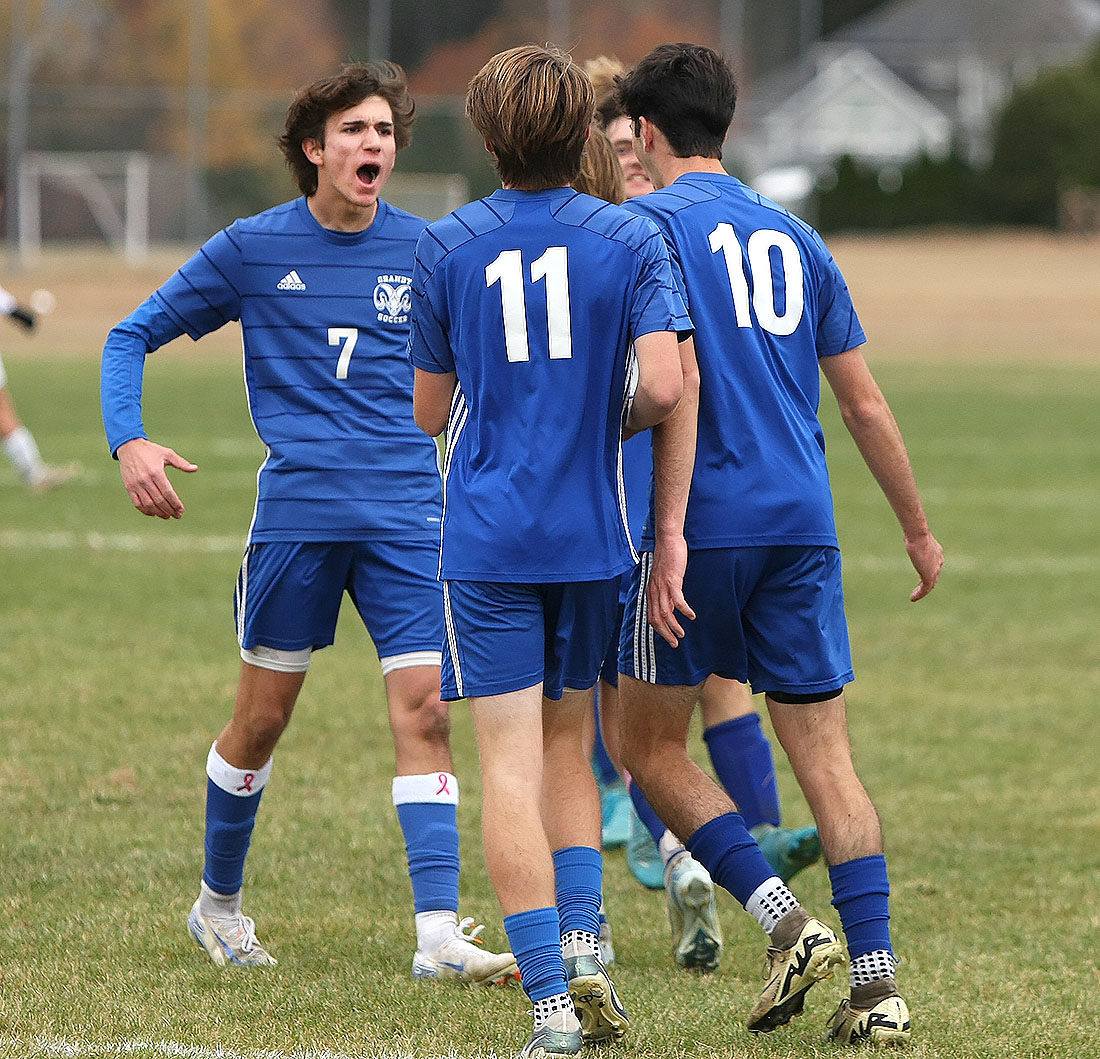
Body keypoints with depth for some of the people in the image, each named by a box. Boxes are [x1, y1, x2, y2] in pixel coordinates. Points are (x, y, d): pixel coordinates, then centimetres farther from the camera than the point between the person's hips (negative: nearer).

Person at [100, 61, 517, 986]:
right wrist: (129, 439, -10)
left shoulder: (426, 251, 6)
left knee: (423, 708, -10)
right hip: (297, 510, -1)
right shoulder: (253, 249, 0)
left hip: (407, 515, 1)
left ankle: (439, 934, -13)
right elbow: (135, 334, 6)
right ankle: (219, 902, 29)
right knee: (263, 717, 8)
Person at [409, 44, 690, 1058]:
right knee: (567, 744, 20)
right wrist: (613, 417, 9)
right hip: (593, 534, 2)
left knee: (510, 764, -4)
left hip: (487, 540, -2)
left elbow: (430, 412, 7)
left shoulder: (447, 248, 0)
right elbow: (663, 386, -13)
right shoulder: (632, 241, -1)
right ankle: (582, 945, 6)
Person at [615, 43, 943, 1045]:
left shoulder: (651, 223, -2)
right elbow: (866, 405, 17)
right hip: (803, 523, 5)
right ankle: (877, 985, -3)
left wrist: (668, 526, -20)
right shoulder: (792, 236, 15)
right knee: (826, 756, 5)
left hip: (702, 518, -5)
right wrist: (918, 528, 26)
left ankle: (786, 921, -8)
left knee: (651, 745, 8)